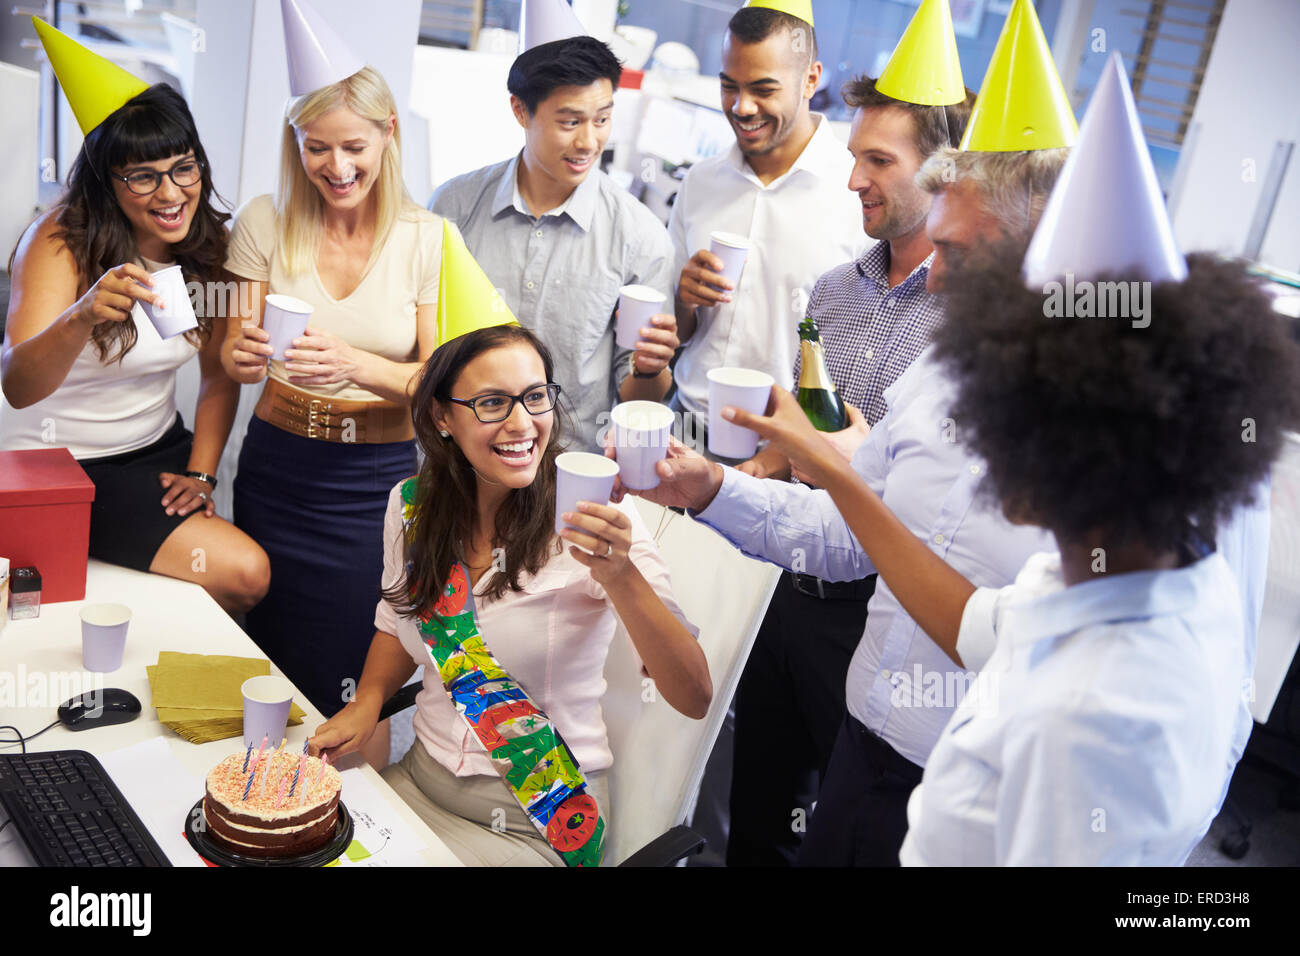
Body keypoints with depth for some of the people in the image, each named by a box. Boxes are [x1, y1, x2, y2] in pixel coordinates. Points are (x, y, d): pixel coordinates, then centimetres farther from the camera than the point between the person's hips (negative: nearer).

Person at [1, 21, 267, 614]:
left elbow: (220, 375, 6)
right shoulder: (60, 243, -19)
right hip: (59, 468, -5)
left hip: (159, 449, 6)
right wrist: (83, 316, -51)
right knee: (242, 571, -18)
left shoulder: (210, 244, -3)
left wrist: (200, 473, -5)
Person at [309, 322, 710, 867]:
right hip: (420, 781, 5)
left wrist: (621, 577, -39)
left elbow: (694, 699, -25)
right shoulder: (411, 504, -4)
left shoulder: (589, 525, -19)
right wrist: (366, 702, -2)